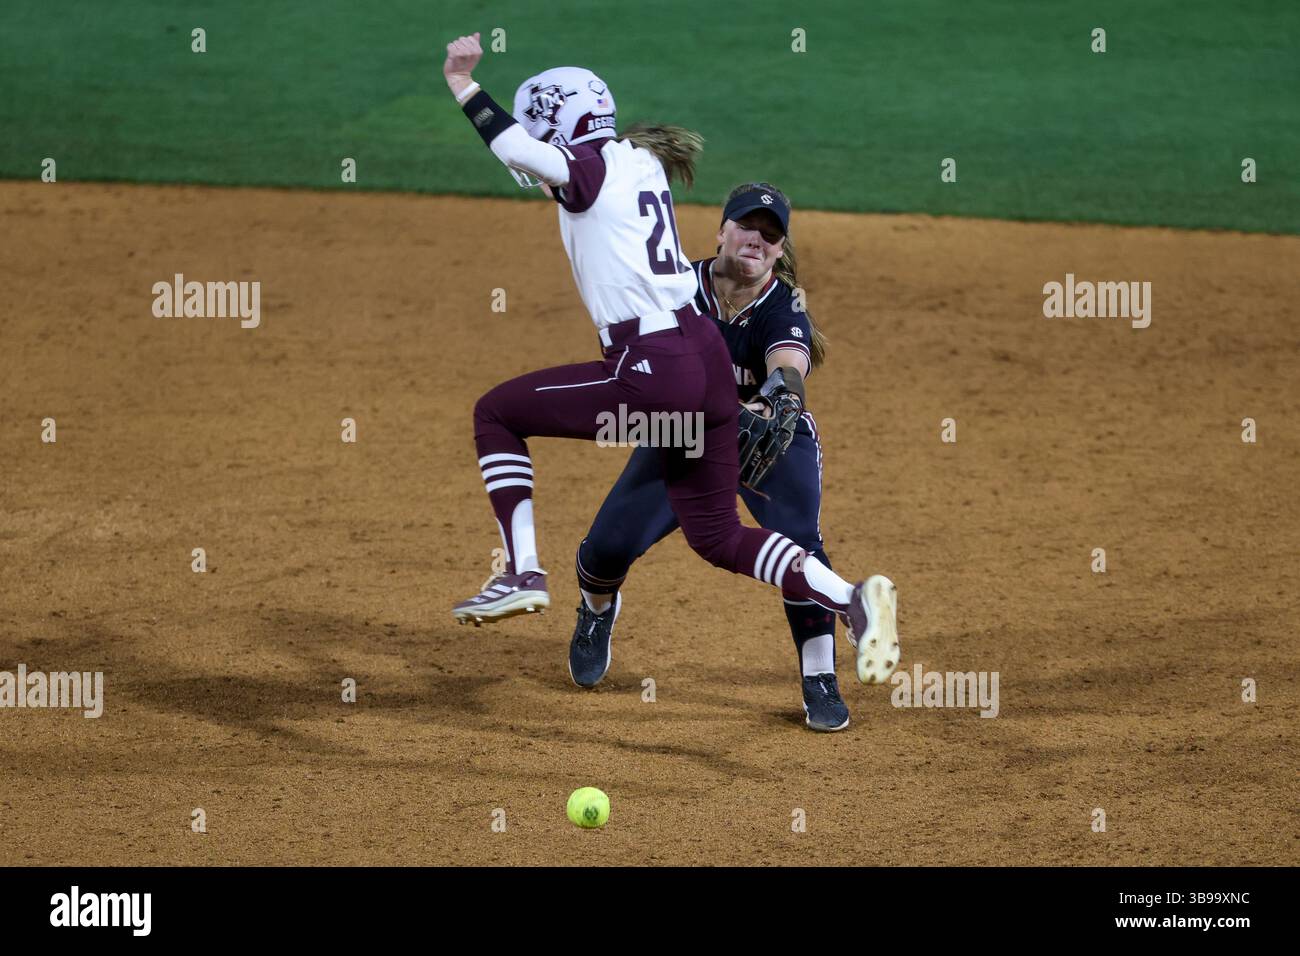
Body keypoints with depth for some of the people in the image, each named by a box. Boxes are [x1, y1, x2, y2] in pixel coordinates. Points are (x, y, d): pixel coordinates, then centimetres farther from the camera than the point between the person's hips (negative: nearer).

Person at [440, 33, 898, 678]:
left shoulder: (589, 169, -5)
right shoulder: (641, 163, 19)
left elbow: (522, 153, -23)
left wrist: (465, 88, -18)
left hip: (653, 373, -8)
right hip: (707, 359, 8)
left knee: (495, 413, 12)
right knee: (717, 536, 17)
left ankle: (522, 573, 4)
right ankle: (850, 600, 0)